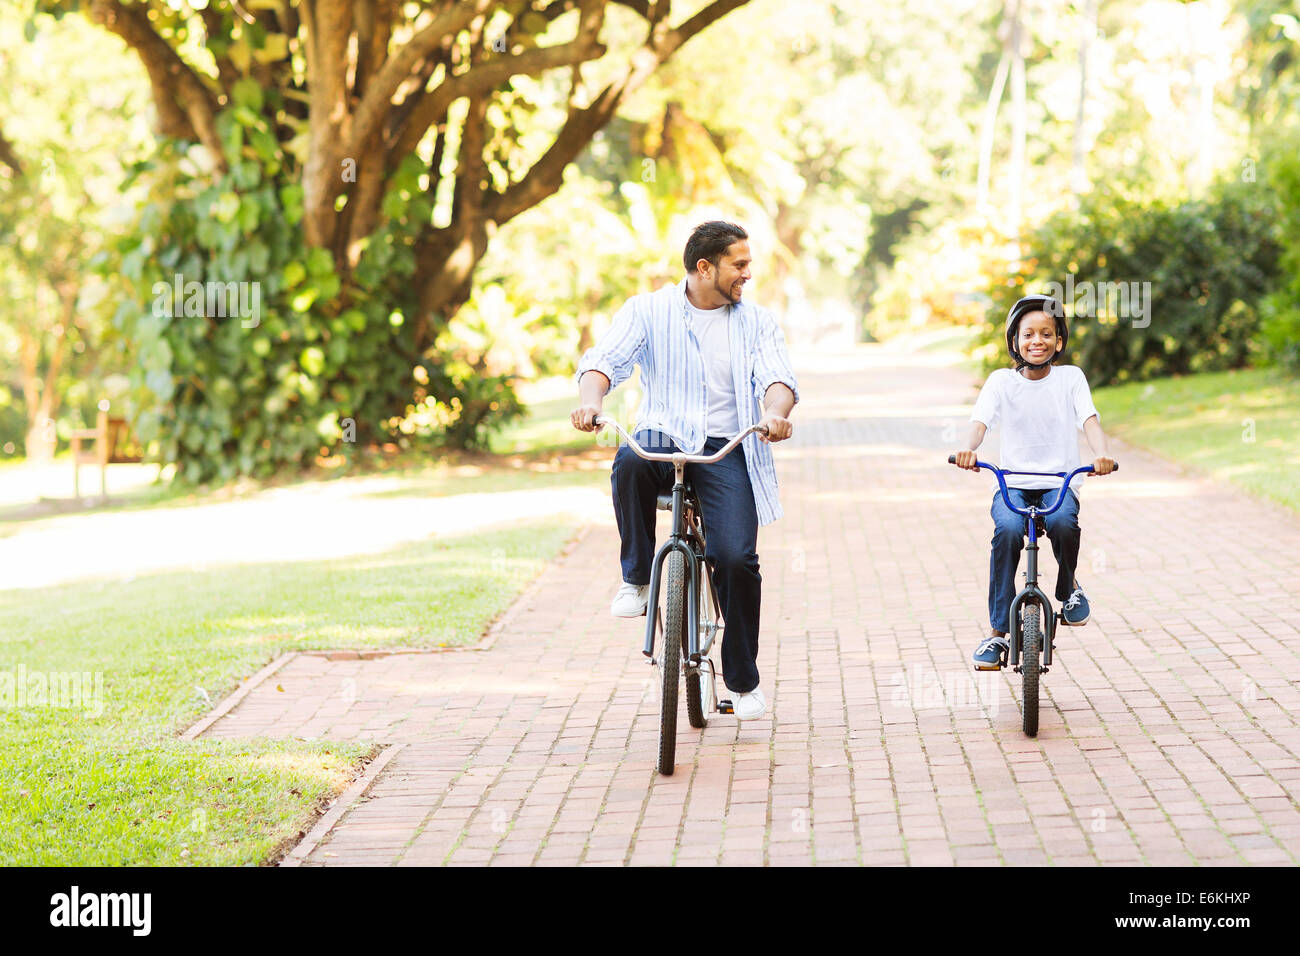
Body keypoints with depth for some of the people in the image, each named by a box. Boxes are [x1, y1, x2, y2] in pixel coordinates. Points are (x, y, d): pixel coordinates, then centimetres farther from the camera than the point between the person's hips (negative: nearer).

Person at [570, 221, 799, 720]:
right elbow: (605, 358, -9)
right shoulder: (647, 310, 5)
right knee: (631, 460, -38)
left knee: (736, 557, -17)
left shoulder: (757, 322, 9)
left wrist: (775, 412, -32)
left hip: (726, 451, 1)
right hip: (662, 435, -1)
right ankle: (637, 578, -14)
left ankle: (743, 679, 5)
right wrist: (591, 397, -32)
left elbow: (777, 377, -7)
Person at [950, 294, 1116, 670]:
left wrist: (1102, 454, -31)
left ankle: (1069, 587, 1)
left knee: (1062, 522, -34)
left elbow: (1089, 419, -10)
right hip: (1013, 483, 0)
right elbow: (981, 419, -11)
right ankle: (998, 634, -22)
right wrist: (969, 448, -34)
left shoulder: (1070, 377, 4)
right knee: (1007, 530, -31)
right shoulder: (1001, 381, 4)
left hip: (1060, 483, 0)